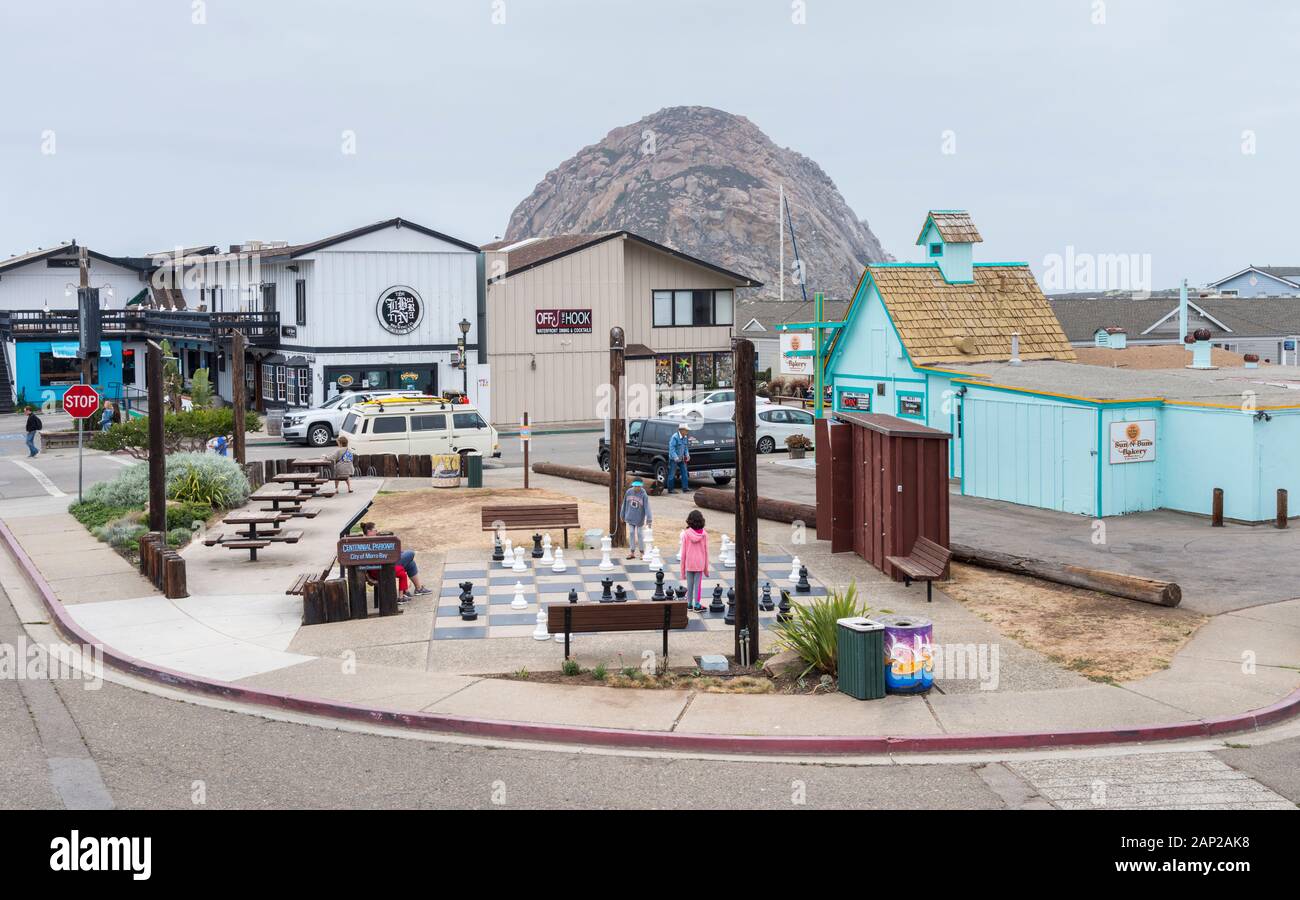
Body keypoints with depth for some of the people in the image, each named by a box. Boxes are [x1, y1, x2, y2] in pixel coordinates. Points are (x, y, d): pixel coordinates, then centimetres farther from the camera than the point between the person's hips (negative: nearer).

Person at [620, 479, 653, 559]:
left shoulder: (644, 495, -17)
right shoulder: (629, 492, -6)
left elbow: (647, 507, -22)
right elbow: (625, 504, 5)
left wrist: (649, 520, -29)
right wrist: (622, 515, 11)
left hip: (639, 518, -3)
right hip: (630, 517, 3)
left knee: (639, 534, 5)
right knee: (631, 533, 7)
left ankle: (642, 552, 19)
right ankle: (632, 552, 15)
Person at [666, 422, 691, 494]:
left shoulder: (685, 438, 7)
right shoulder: (675, 437, -19)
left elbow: (686, 447, 18)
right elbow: (671, 448, -21)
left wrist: (687, 455, 2)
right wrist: (675, 457, -28)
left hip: (681, 459, 8)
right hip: (674, 459, -8)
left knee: (684, 473, 2)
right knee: (672, 474, -1)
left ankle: (685, 488, 4)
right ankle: (670, 489, 6)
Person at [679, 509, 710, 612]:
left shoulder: (686, 534, -9)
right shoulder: (704, 534, -6)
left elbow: (683, 552, -4)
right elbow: (706, 551, -1)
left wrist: (682, 567, 6)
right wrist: (706, 567, 9)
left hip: (689, 563, 0)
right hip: (700, 564, 0)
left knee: (689, 584, 10)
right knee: (698, 584, 5)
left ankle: (689, 604, 18)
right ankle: (697, 605, 7)